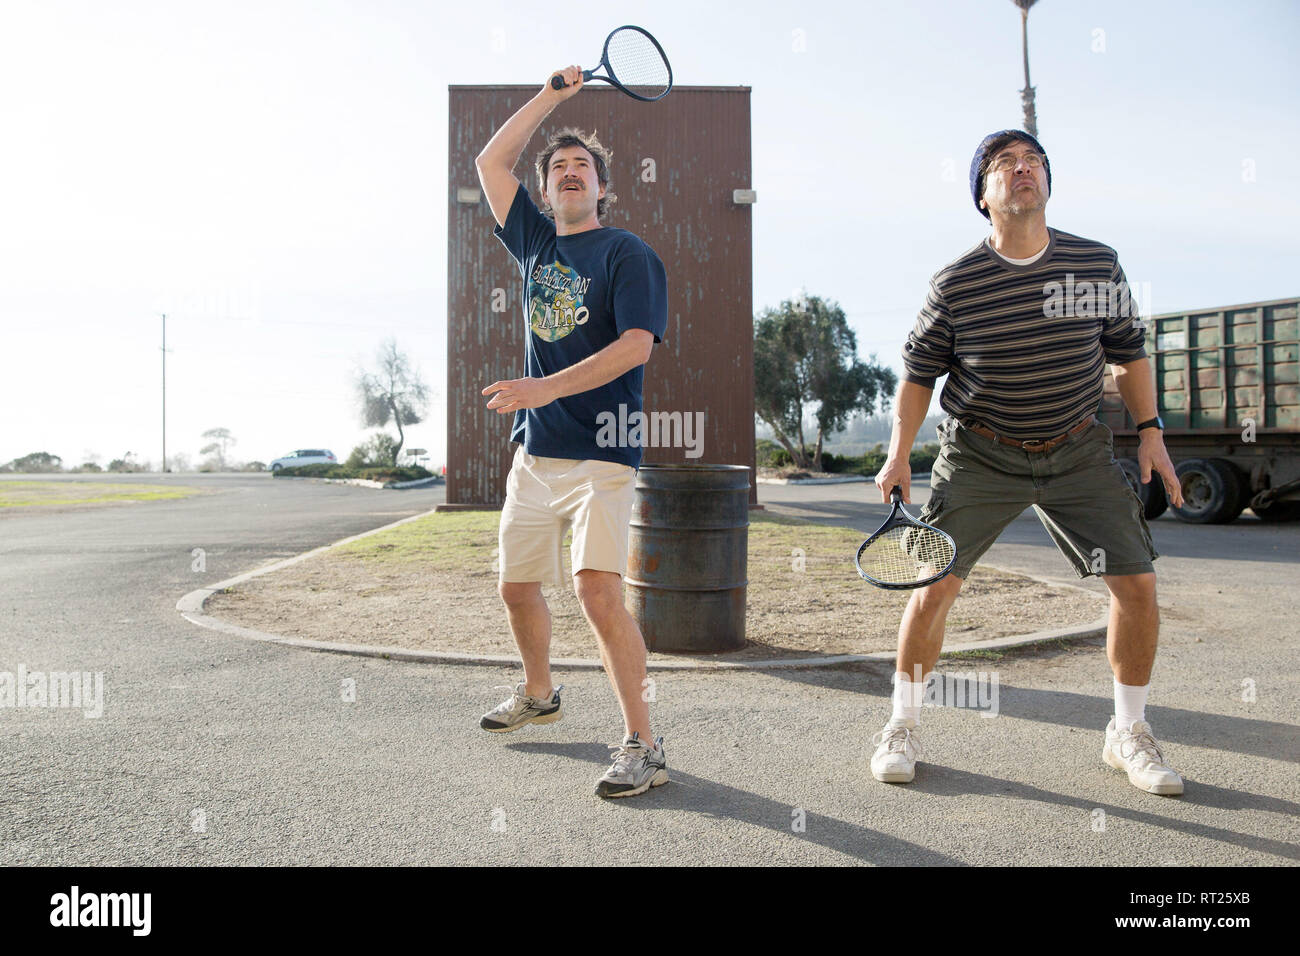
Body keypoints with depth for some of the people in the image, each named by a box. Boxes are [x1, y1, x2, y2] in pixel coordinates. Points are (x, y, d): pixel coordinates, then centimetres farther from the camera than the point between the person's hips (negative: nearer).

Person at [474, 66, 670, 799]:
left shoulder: (628, 253, -3)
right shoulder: (535, 242, 15)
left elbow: (636, 344, -16)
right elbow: (492, 162, 22)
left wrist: (545, 387, -24)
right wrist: (554, 94, 18)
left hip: (600, 453, -7)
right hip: (534, 452, 7)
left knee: (599, 589, -20)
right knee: (517, 586, 15)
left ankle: (643, 744, -10)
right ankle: (539, 695, 39)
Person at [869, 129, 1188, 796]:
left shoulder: (1098, 264, -2)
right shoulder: (956, 283, -9)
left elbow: (1127, 352, 11)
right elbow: (918, 372, 0)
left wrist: (1150, 430, 4)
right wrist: (899, 454, -8)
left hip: (1078, 450, 3)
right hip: (980, 453, -2)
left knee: (1136, 582, -3)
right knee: (934, 586, -7)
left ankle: (1128, 734, 20)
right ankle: (902, 726, 14)